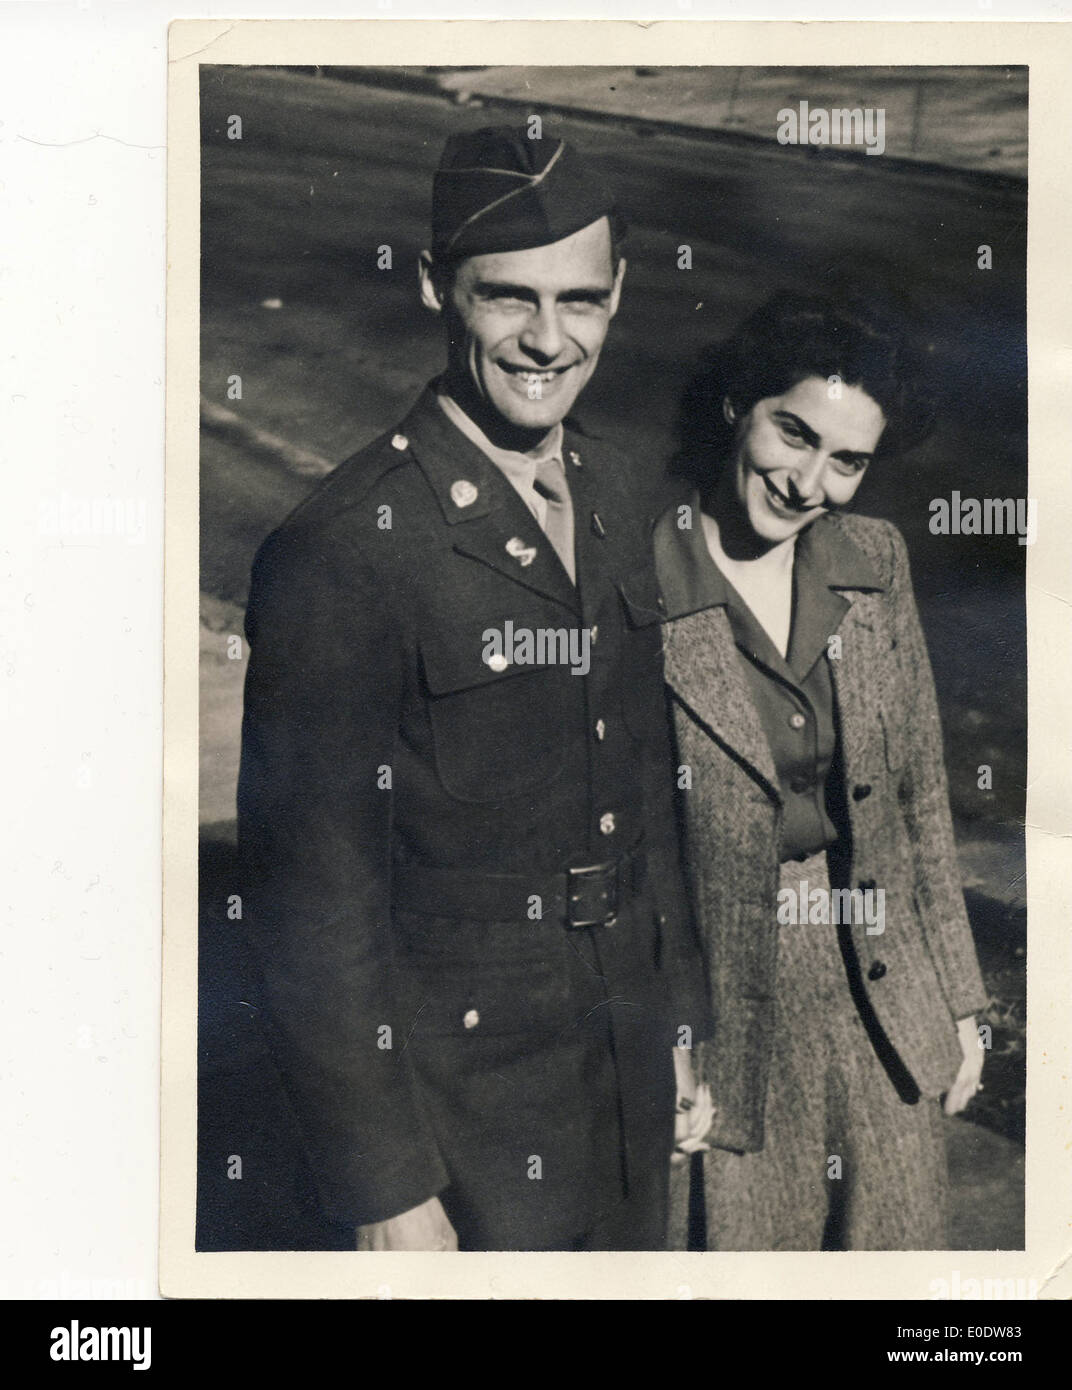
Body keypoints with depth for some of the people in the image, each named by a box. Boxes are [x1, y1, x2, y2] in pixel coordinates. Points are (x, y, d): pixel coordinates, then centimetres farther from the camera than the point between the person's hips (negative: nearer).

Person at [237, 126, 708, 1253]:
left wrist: (679, 1024, 13)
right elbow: (313, 897, -19)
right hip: (467, 1105, -6)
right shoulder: (342, 552, -22)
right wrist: (384, 1190, -14)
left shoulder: (610, 491, 1)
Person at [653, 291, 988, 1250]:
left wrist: (958, 1000, 11)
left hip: (886, 1017, 5)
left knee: (901, 1246, 18)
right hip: (721, 1026, -4)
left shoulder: (878, 563, 1)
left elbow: (920, 790, 8)